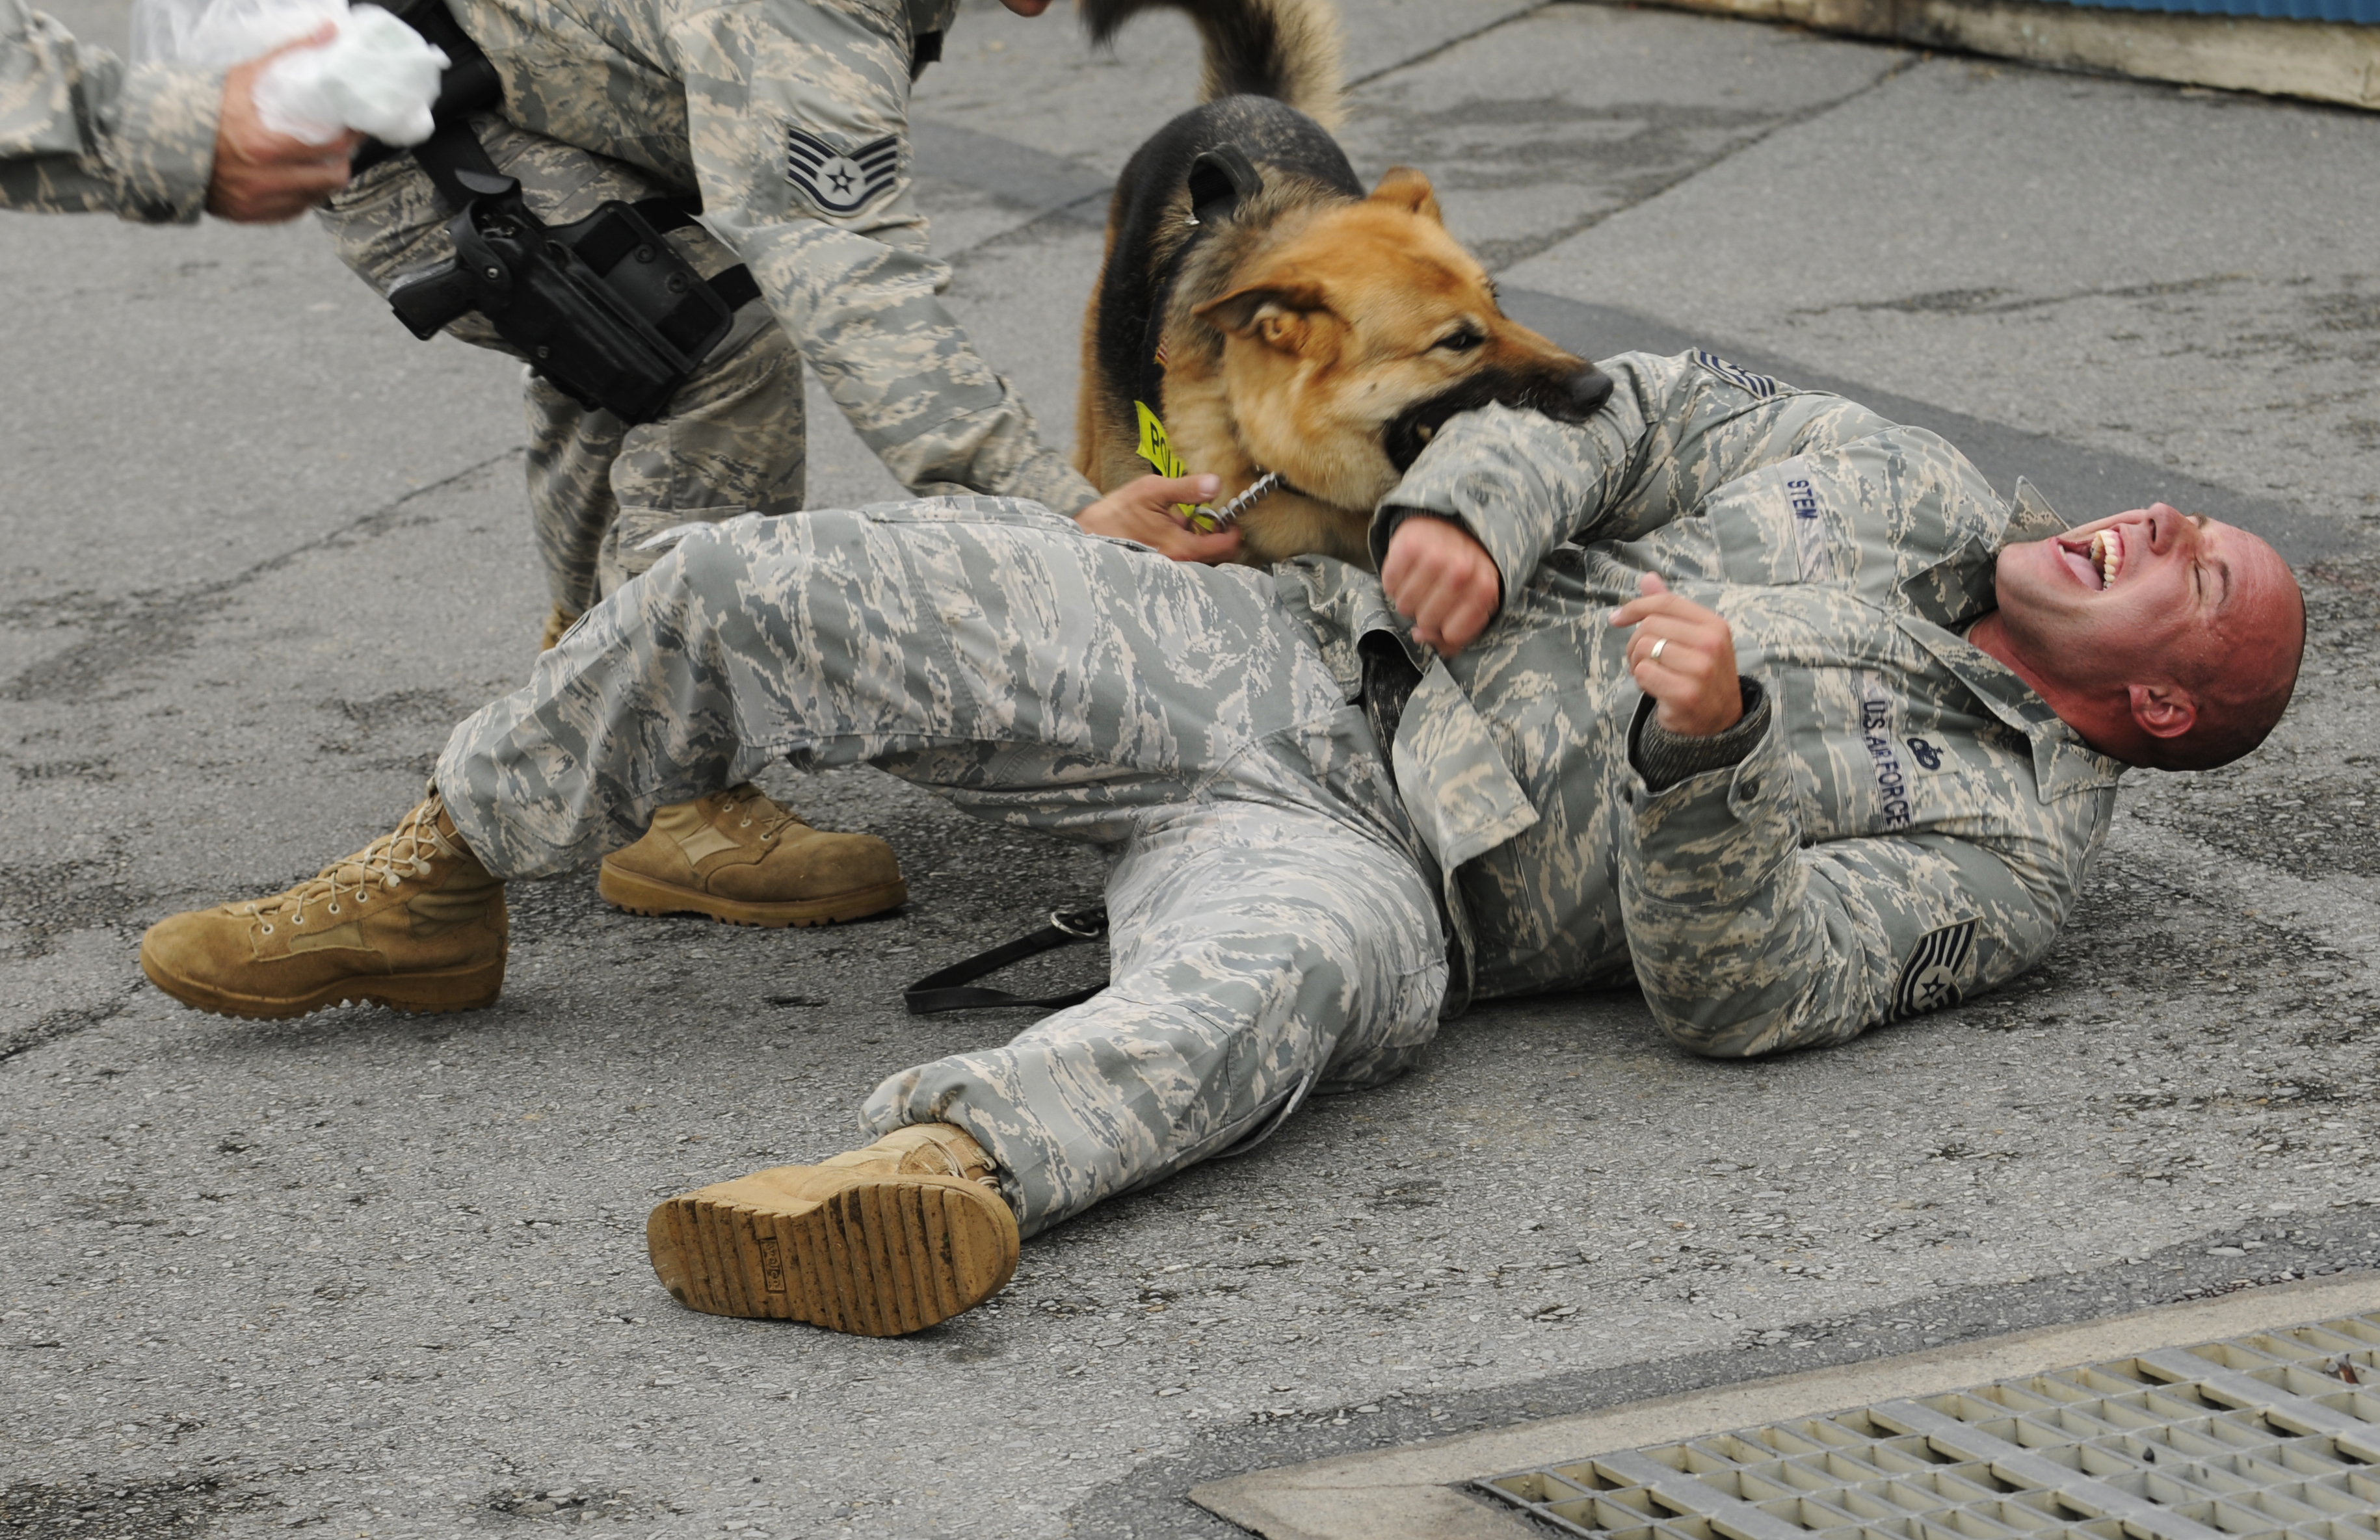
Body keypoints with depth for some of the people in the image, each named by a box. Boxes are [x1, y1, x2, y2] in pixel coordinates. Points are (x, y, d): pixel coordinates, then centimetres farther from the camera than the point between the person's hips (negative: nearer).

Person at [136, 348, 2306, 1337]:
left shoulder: (2010, 850, 3)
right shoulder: (1901, 487, 19)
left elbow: (1740, 985, -11)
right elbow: (1630, 420, 17)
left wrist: (1710, 749, -30)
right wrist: (1472, 509, -5)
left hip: (1374, 875, -6)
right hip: (1280, 661, 6)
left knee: (1291, 969, -46)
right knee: (786, 591, -12)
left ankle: (945, 1177, -70)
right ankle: (434, 893, 4)